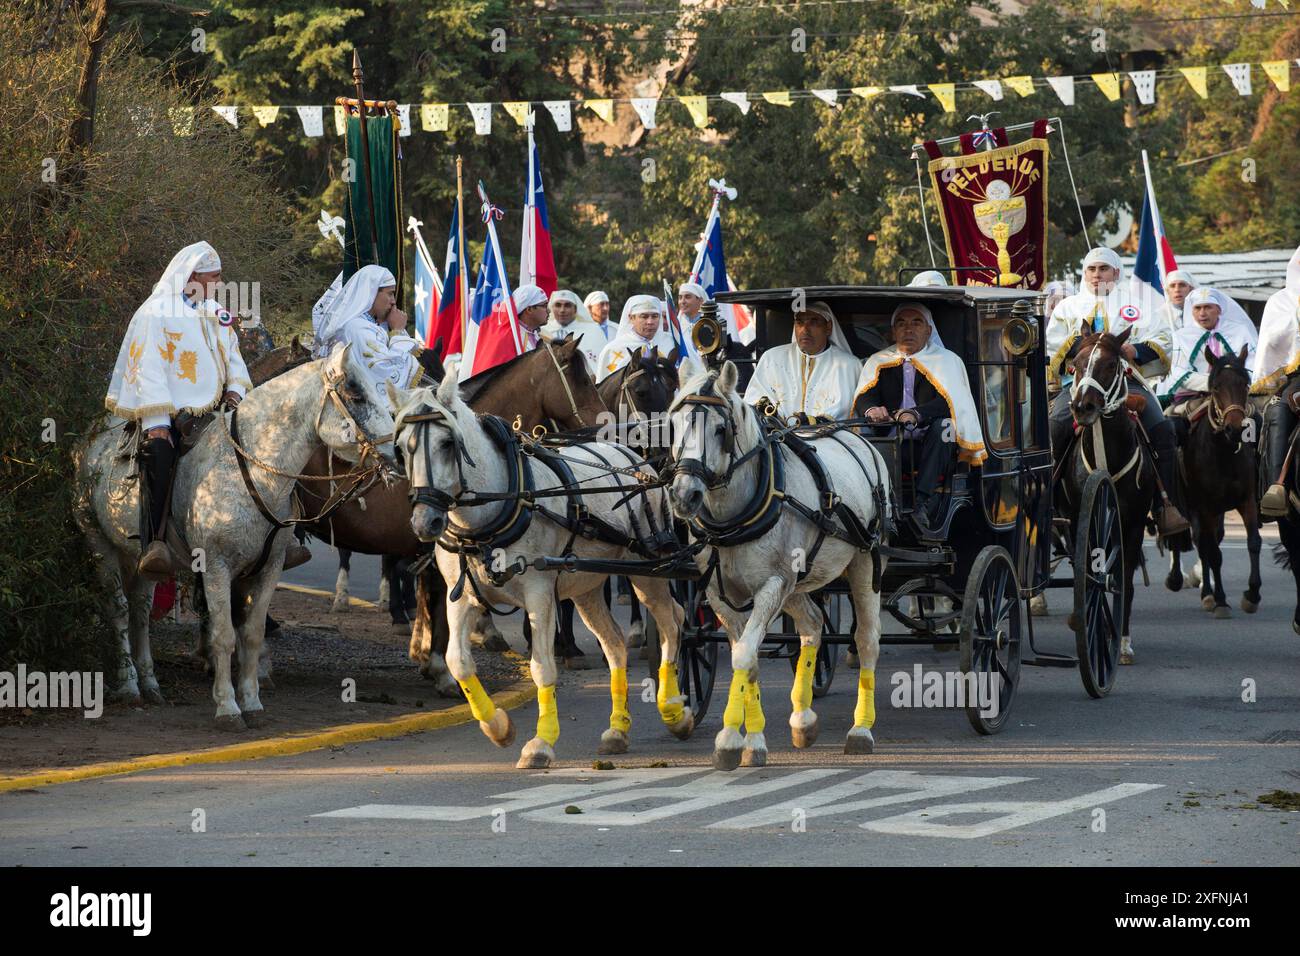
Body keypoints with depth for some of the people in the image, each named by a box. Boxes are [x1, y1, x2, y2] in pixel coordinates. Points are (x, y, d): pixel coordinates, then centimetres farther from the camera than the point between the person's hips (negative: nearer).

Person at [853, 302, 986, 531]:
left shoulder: (947, 361, 8)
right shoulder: (878, 362, 18)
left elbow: (951, 402, -10)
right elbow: (863, 398, 3)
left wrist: (916, 414, -29)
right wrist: (871, 410, -23)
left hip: (930, 447, -2)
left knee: (943, 424, -32)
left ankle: (922, 503, -43)